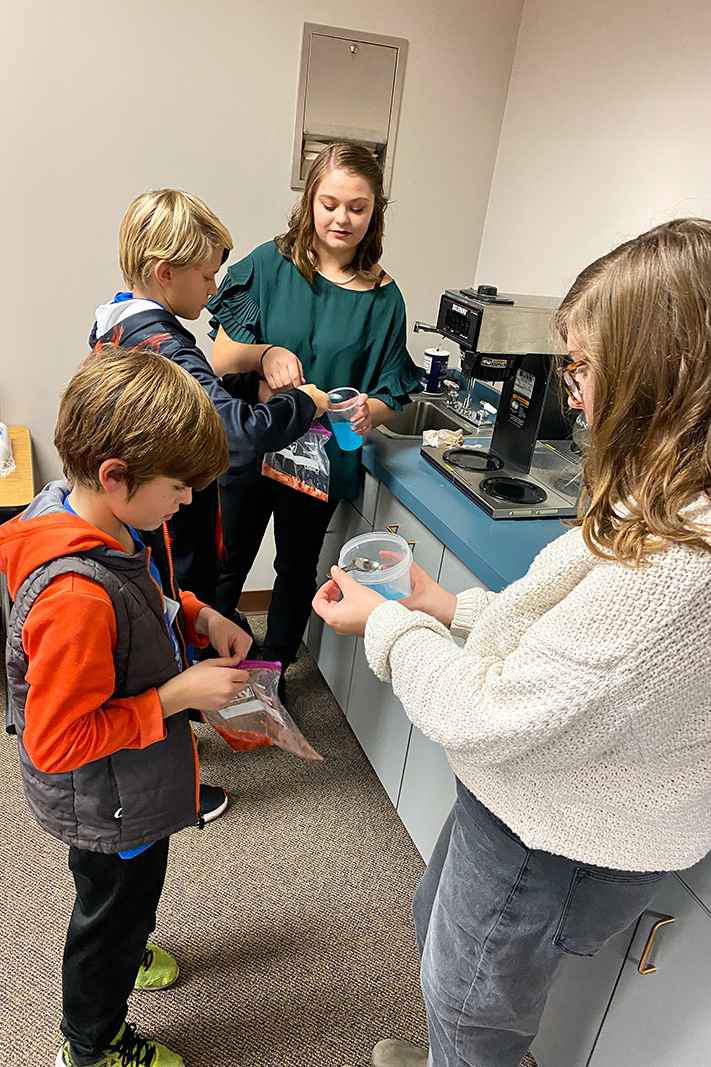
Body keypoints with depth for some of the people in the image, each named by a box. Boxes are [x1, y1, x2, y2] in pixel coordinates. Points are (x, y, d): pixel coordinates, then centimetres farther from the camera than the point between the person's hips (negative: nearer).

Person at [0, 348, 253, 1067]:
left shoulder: (112, 522, -12)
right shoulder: (77, 599, -41)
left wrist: (196, 616, -9)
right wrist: (175, 697, -29)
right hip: (109, 806, -8)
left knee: (121, 899, 35)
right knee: (113, 906, 21)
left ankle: (118, 951, 66)